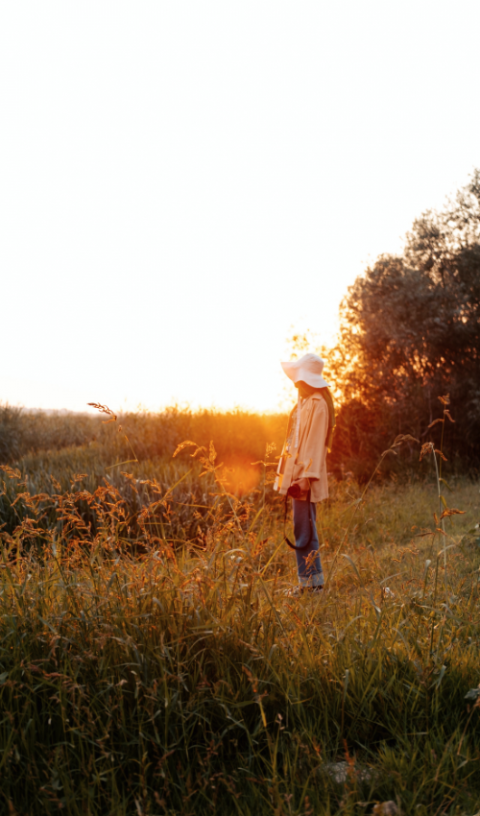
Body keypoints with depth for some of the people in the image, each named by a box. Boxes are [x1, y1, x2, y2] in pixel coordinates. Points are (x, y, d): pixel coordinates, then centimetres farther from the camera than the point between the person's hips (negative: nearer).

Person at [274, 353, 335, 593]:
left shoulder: (317, 405, -14)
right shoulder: (304, 402, 15)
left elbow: (314, 444, -19)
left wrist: (304, 478, -24)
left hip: (305, 478, -10)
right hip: (297, 476, 10)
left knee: (304, 531, -6)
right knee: (303, 530, 13)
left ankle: (311, 581, 0)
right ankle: (310, 580, 19)